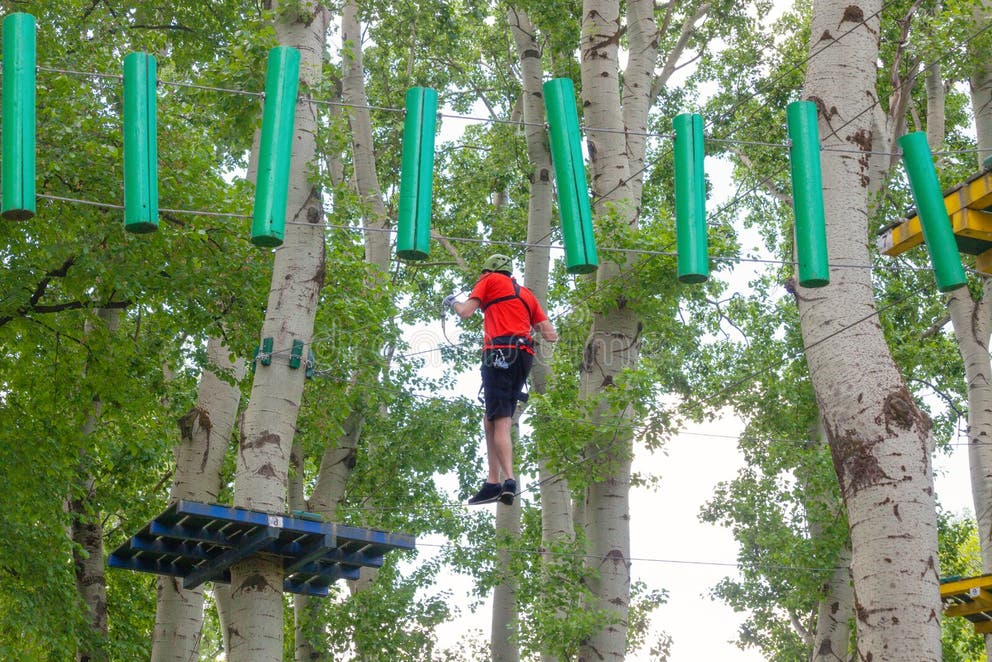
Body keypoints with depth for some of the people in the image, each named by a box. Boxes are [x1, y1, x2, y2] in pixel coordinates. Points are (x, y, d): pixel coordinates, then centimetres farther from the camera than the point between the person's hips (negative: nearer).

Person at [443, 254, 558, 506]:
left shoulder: (490, 281, 12)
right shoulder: (526, 293, 28)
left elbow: (465, 312, 2)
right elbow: (551, 335, 20)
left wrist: (452, 302, 24)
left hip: (500, 354, -6)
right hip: (523, 358, 7)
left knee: (499, 421, -14)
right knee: (493, 421, 9)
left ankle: (509, 480, -28)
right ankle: (493, 483, 1)